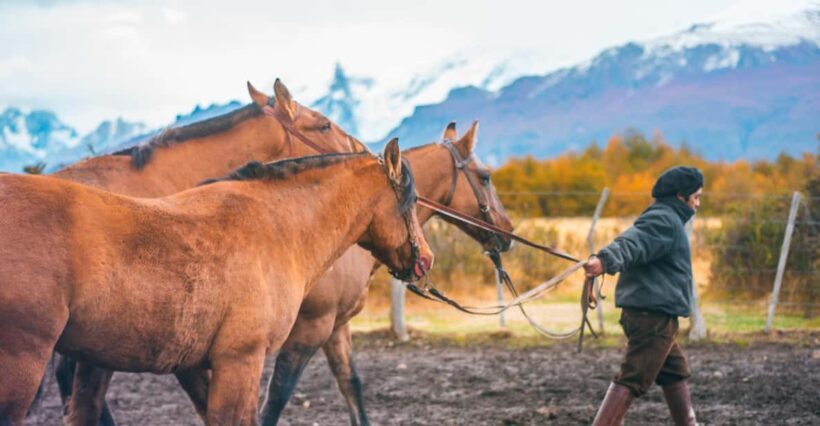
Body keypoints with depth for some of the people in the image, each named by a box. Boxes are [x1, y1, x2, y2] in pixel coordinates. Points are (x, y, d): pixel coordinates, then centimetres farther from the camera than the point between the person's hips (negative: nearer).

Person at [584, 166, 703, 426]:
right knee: (632, 380, -13)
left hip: (652, 315, 11)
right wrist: (606, 260, -47)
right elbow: (631, 242, -29)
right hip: (654, 316, -11)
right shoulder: (664, 220, -12)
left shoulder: (667, 220, 22)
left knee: (675, 373, 22)